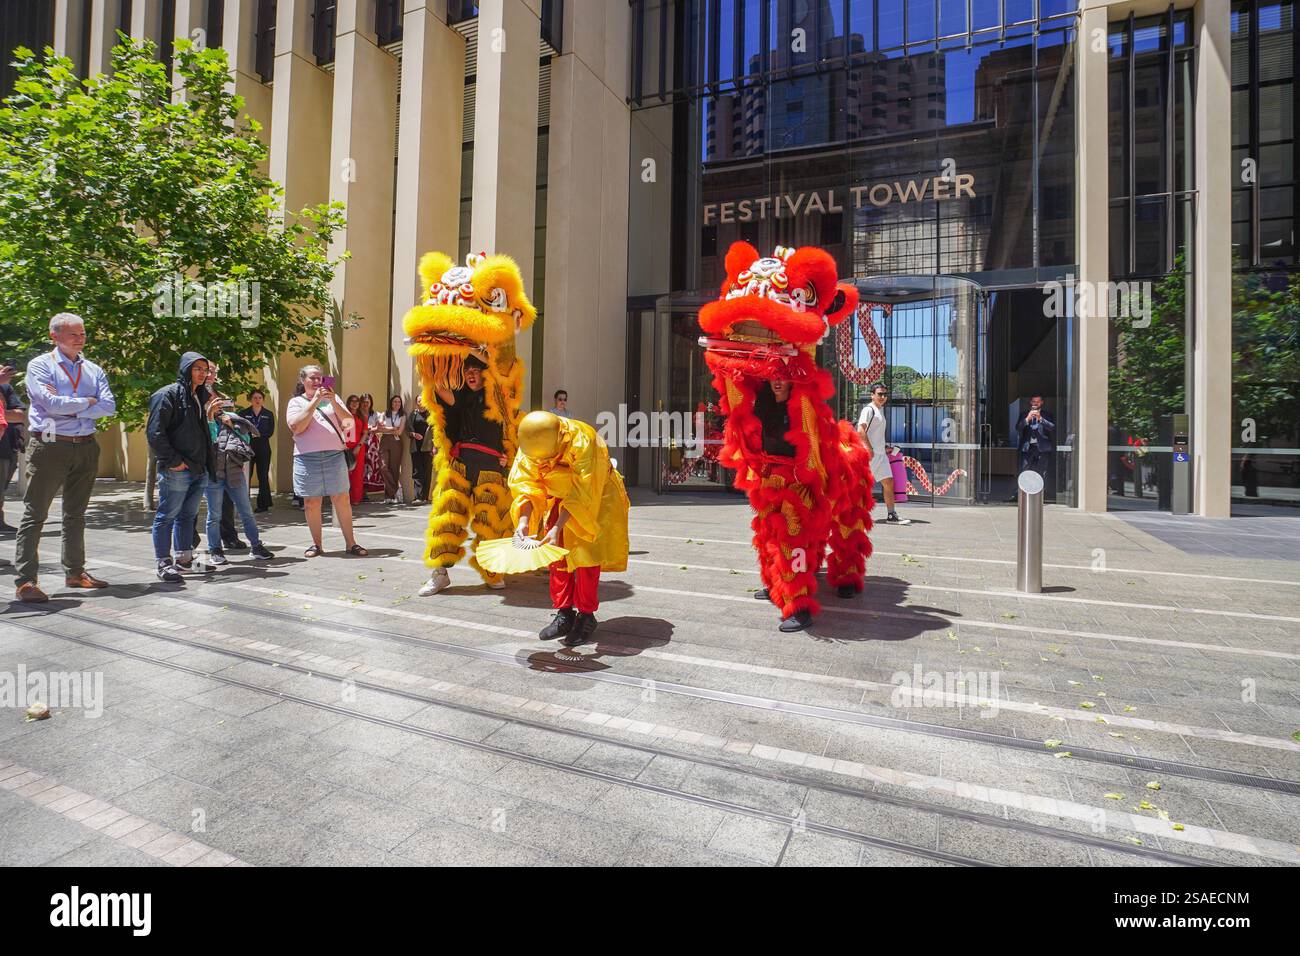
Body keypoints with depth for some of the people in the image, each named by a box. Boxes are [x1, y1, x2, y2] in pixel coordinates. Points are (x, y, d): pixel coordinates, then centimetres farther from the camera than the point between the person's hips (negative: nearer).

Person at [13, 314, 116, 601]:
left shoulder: (93, 369, 11)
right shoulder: (40, 365, -2)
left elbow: (109, 406, -3)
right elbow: (52, 404, -16)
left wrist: (71, 409, -11)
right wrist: (88, 402, -5)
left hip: (86, 448, 5)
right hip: (50, 447, -5)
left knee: (76, 513, 13)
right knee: (34, 514, -3)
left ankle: (75, 572, 22)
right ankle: (25, 580, 0)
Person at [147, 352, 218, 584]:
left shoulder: (199, 396, 17)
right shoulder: (169, 394, -8)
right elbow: (155, 432, -14)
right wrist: (172, 461, -16)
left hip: (199, 469, 8)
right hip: (177, 470, -8)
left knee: (188, 515, 14)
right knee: (167, 516, 0)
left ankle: (184, 558, 23)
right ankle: (164, 564, 7)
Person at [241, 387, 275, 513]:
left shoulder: (269, 414, 9)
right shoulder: (243, 413, 9)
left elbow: (270, 432, -1)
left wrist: (258, 435, -16)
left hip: (263, 449, 0)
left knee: (263, 476, 1)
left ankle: (263, 504, 6)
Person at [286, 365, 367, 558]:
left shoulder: (333, 398, 15)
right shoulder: (296, 402, 9)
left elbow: (348, 422, 4)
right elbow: (296, 427, -8)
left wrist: (333, 401, -8)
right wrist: (314, 401, -10)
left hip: (334, 455, 1)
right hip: (307, 457, -1)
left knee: (342, 500, -1)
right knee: (311, 503, 4)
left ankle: (350, 543, 5)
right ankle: (316, 544, 16)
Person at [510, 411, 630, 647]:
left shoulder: (582, 441, -36)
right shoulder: (530, 446, -20)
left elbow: (580, 493, -38)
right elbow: (526, 484, -21)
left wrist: (557, 528, -44)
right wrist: (524, 520, -37)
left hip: (596, 497, -5)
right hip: (559, 496, 5)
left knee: (586, 555, -10)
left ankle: (586, 616, 2)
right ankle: (564, 614, 9)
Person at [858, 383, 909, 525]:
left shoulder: (881, 409, 20)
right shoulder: (868, 409, -8)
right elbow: (861, 430, -19)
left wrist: (884, 446, 17)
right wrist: (869, 449, -23)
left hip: (881, 454, 9)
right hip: (869, 454, -9)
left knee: (889, 483, 4)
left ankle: (891, 515, 7)